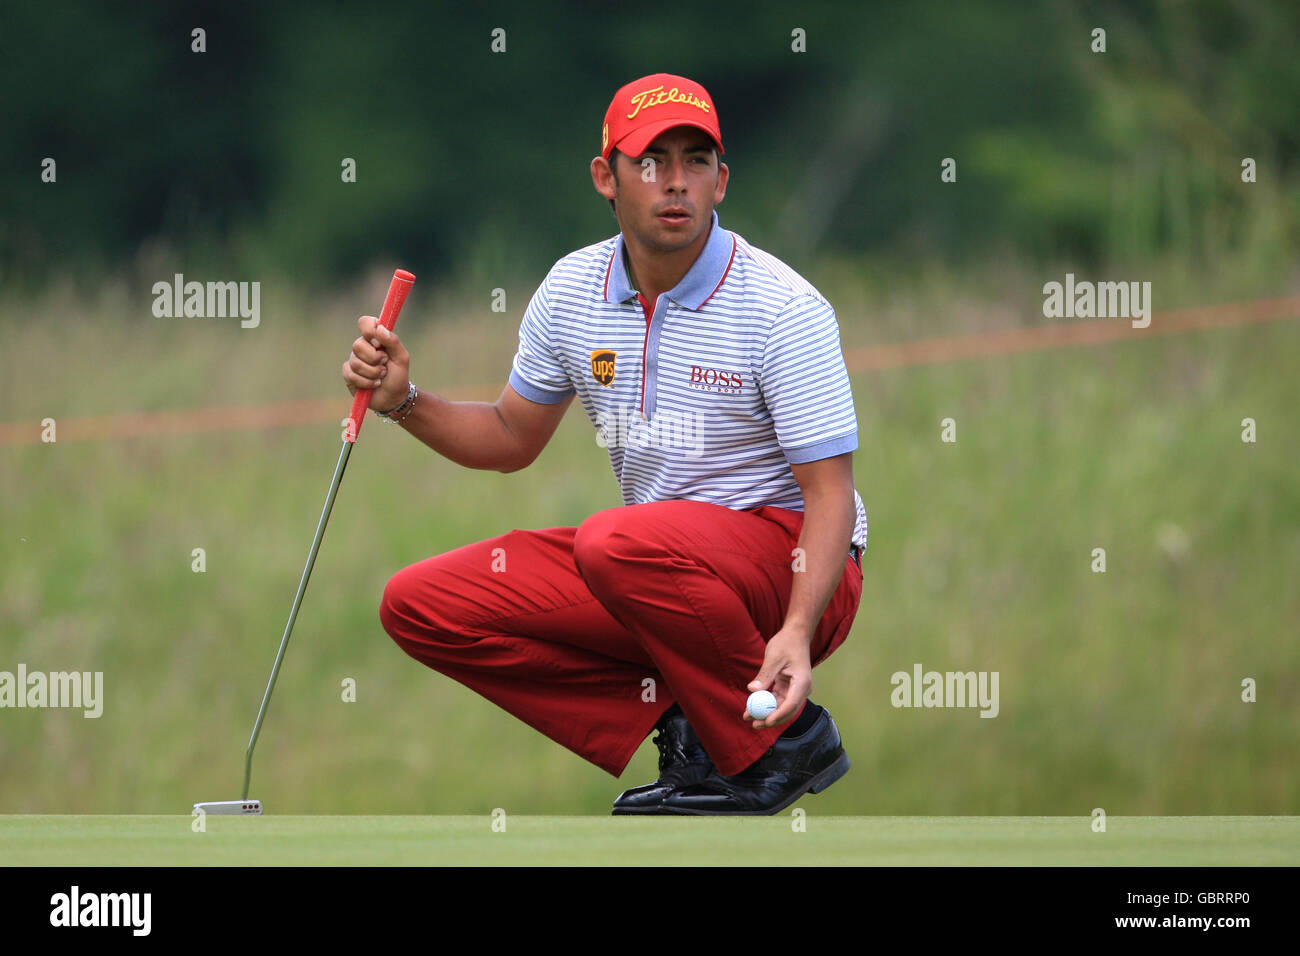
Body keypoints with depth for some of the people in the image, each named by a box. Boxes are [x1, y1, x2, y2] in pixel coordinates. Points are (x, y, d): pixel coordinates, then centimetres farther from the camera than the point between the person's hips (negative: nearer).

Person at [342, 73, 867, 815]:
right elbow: (512, 439, 17)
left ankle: (784, 743, -16)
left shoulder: (784, 308, -16)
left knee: (620, 543, -38)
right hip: (657, 572, 7)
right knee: (420, 606, -6)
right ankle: (682, 725, -7)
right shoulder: (573, 290, 2)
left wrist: (796, 634, -37)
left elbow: (830, 495, -19)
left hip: (789, 568, -7)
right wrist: (405, 402, -3)